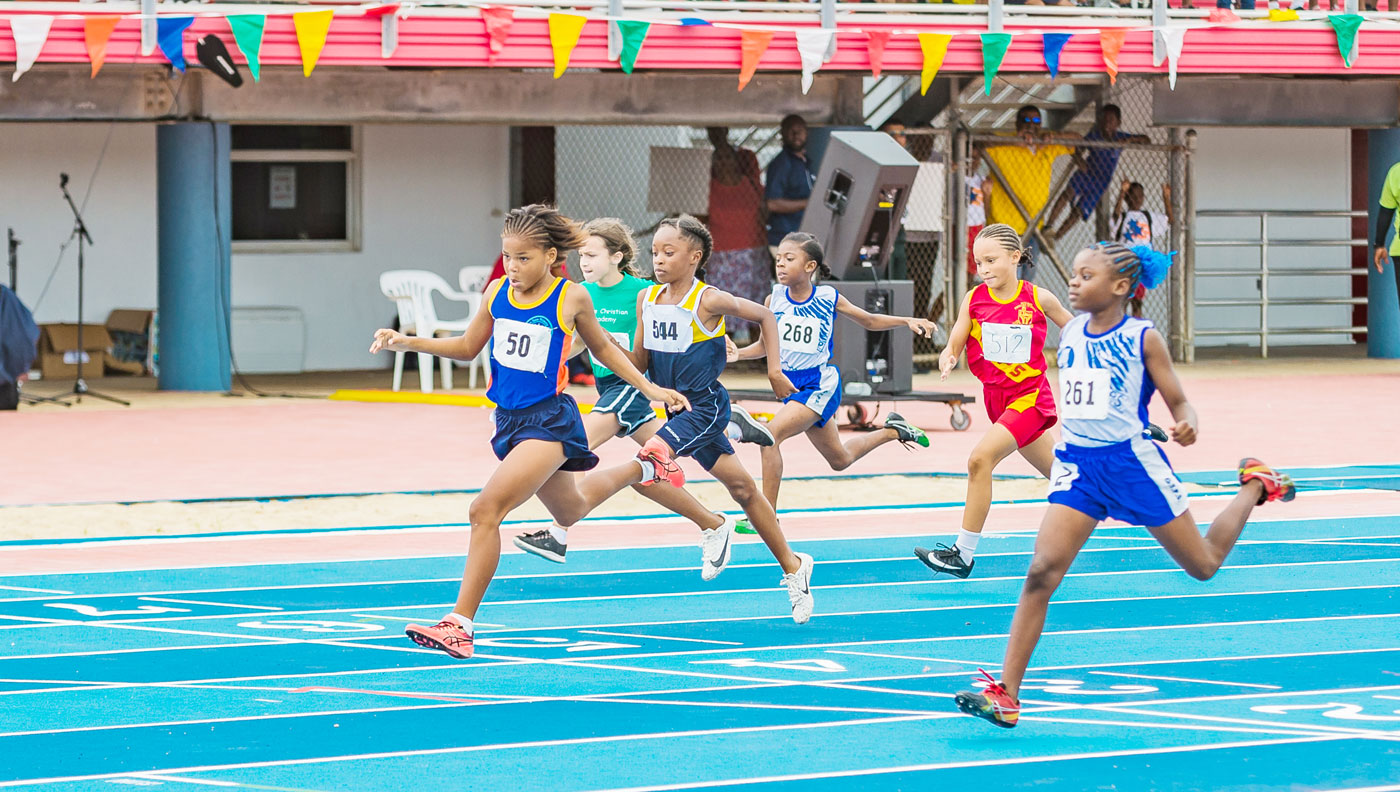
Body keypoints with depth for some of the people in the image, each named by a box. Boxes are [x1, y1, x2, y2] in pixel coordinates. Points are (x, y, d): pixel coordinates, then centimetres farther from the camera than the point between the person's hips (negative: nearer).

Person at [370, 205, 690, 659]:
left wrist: (650, 389, 6)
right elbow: (468, 347, 14)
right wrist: (409, 342, 1)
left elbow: (602, 348, 8)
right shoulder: (498, 293, 0)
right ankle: (643, 468, 61)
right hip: (509, 419, 7)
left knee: (486, 509, -24)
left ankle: (460, 625, -21)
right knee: (570, 510, 29)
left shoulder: (571, 299, -10)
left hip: (549, 421, -7)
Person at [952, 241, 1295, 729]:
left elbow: (1178, 401, -6)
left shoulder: (1143, 338, -9)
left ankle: (1254, 485, 42)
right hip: (1077, 465, 3)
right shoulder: (1070, 333, 4)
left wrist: (1187, 425, -26)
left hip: (1133, 462, -3)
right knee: (1041, 573, -15)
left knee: (1203, 566, 13)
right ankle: (1006, 695, -16)